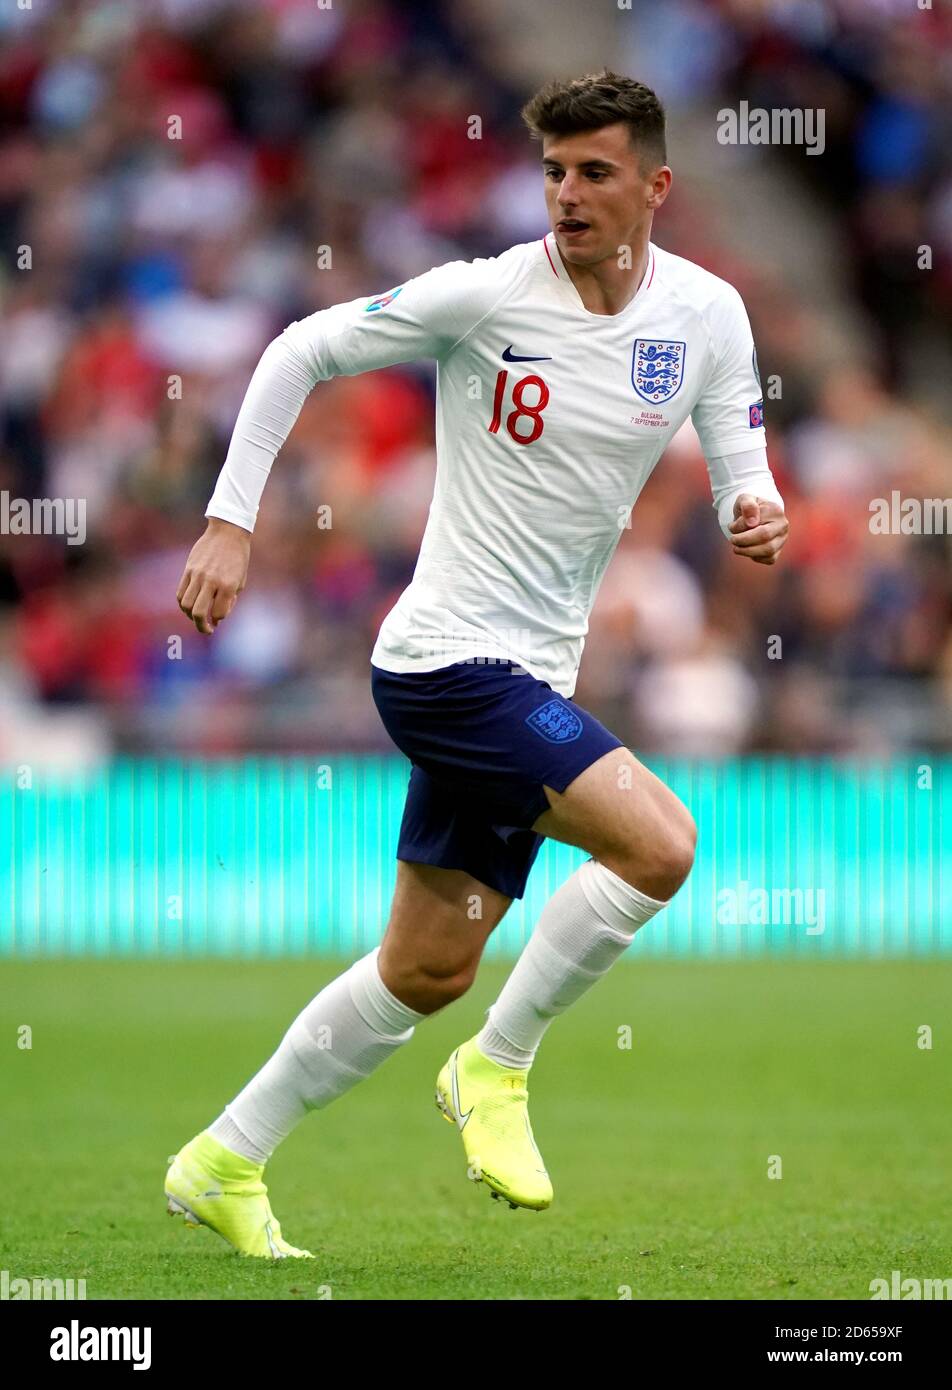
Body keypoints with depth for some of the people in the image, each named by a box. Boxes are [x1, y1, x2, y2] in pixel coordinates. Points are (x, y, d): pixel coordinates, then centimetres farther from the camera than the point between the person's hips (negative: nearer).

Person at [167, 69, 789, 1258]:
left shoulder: (706, 313, 2)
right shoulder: (484, 296, -13)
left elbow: (739, 472, 8)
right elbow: (303, 351, -3)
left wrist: (757, 517, -16)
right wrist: (230, 521, -8)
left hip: (529, 674, 7)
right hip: (447, 660, -7)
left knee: (429, 970, 12)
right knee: (659, 845, -23)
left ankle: (224, 1164, 26)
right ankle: (497, 1070, -4)